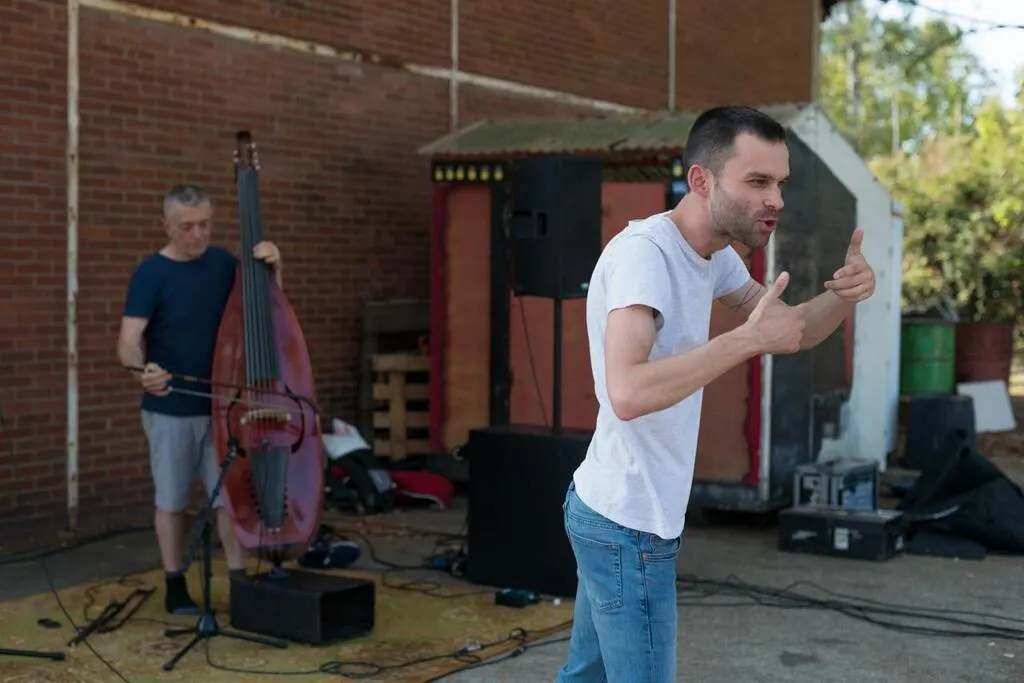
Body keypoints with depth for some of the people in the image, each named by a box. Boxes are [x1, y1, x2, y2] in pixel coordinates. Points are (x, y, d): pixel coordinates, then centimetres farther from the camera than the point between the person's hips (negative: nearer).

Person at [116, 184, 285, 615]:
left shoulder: (223, 263, 2)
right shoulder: (151, 273, -12)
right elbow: (129, 339, -21)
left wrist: (273, 267, -12)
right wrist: (142, 368, -43)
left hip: (221, 404, 4)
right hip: (170, 408, -3)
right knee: (171, 500, 8)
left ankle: (239, 580, 13)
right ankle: (175, 587, 20)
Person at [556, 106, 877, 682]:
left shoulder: (712, 252, 7)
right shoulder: (644, 250, -23)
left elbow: (788, 332, 14)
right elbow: (627, 392, -37)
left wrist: (843, 296, -7)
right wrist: (748, 338, -30)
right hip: (629, 525, -9)